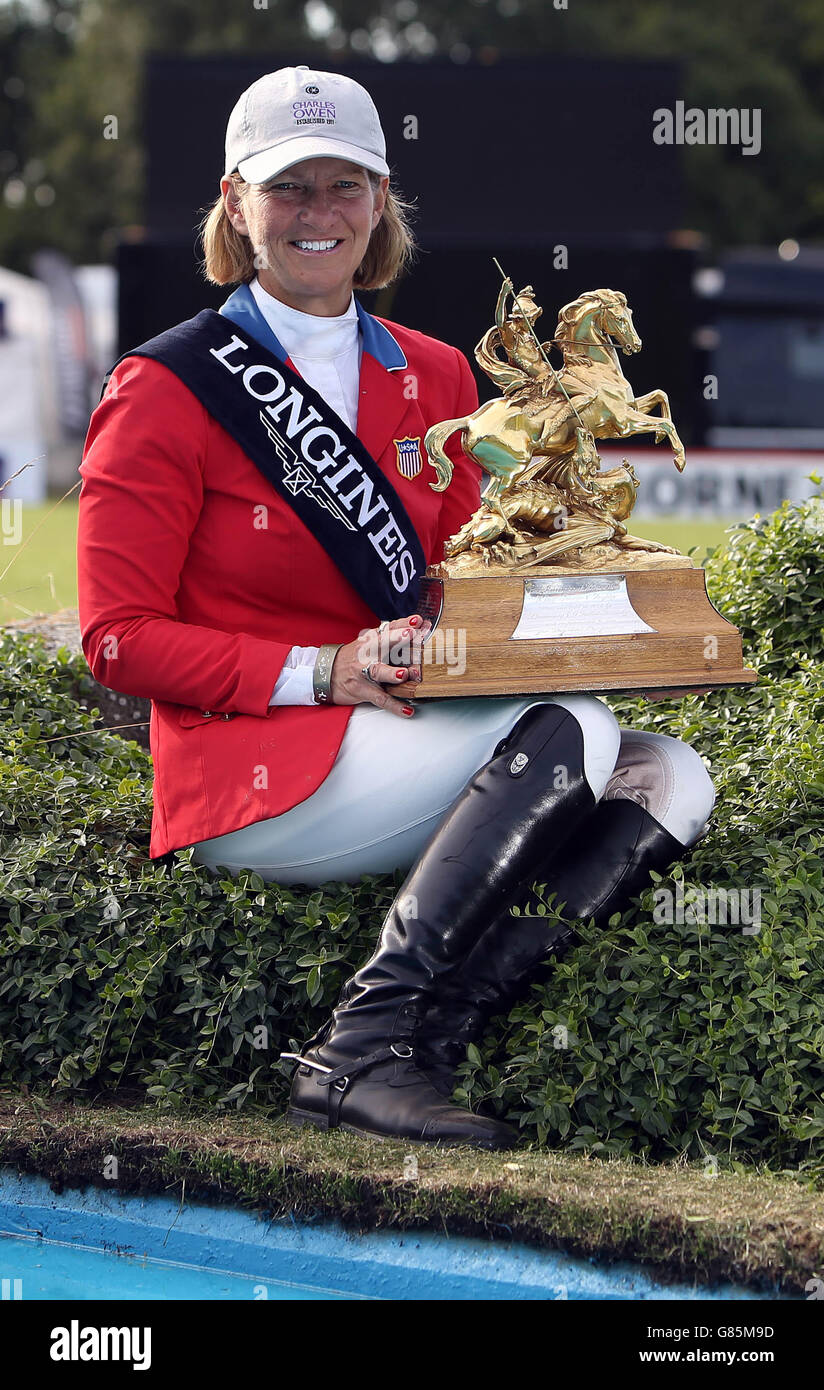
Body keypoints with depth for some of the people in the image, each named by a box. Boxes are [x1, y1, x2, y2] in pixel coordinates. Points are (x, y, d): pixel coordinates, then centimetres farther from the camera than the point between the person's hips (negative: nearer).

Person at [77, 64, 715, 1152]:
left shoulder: (433, 378, 14)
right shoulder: (167, 391, -3)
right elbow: (119, 639, -6)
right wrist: (322, 673, -18)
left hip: (406, 748, 7)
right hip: (249, 784, -7)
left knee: (669, 777, -16)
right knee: (569, 733, -27)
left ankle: (428, 1037, -29)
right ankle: (359, 1054, -27)